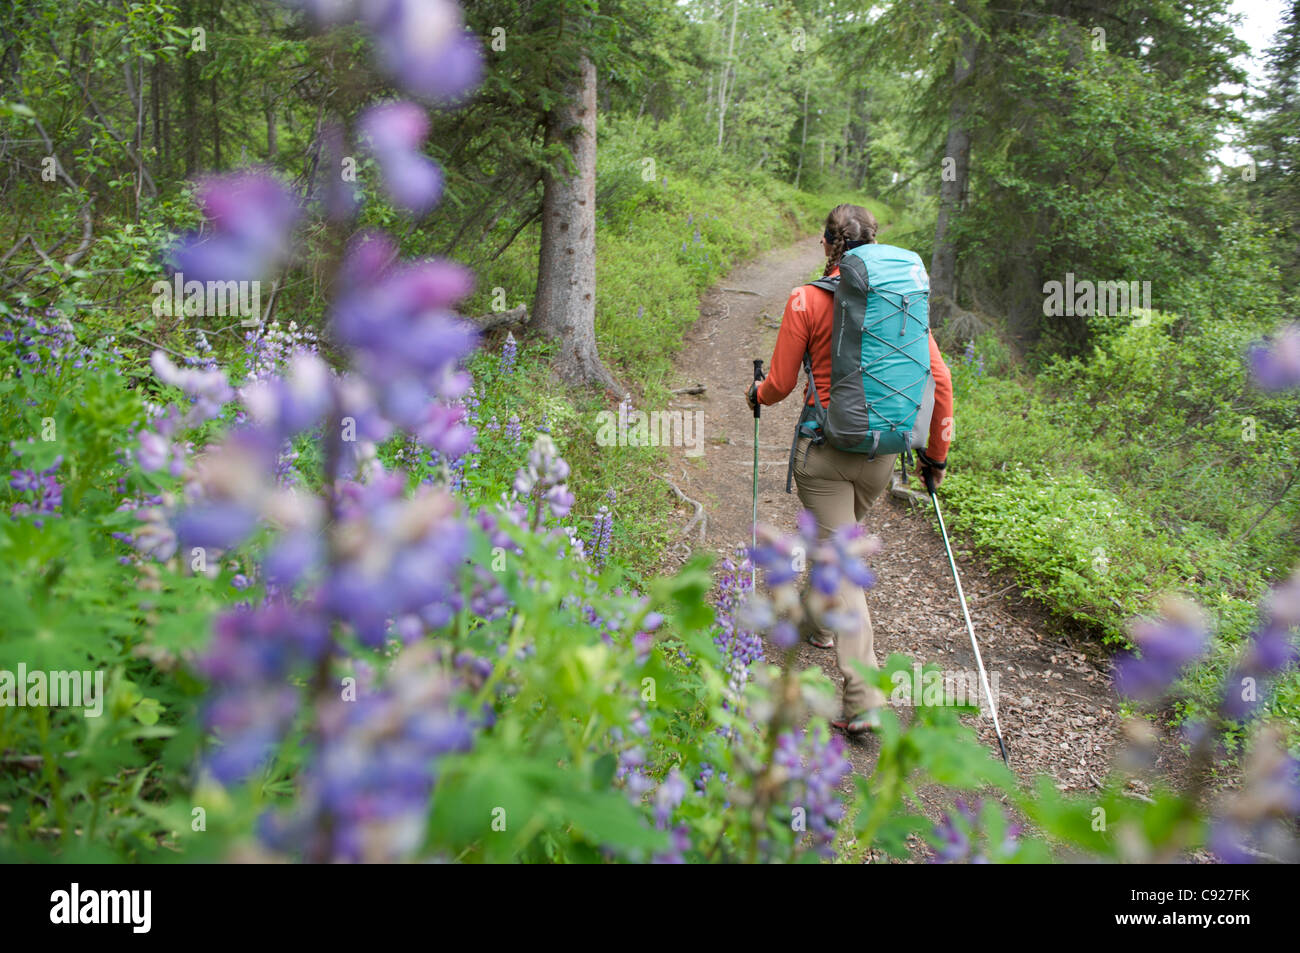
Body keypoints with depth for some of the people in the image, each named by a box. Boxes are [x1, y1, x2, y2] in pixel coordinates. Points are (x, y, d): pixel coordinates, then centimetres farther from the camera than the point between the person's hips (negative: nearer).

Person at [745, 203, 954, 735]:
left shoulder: (807, 301, -10)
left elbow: (780, 383, -7)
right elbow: (939, 378, -1)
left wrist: (756, 394, 17)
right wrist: (936, 451, 9)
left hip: (824, 449, -4)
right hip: (880, 452, 5)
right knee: (838, 538, 28)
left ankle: (864, 701, -9)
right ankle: (818, 622, 51)